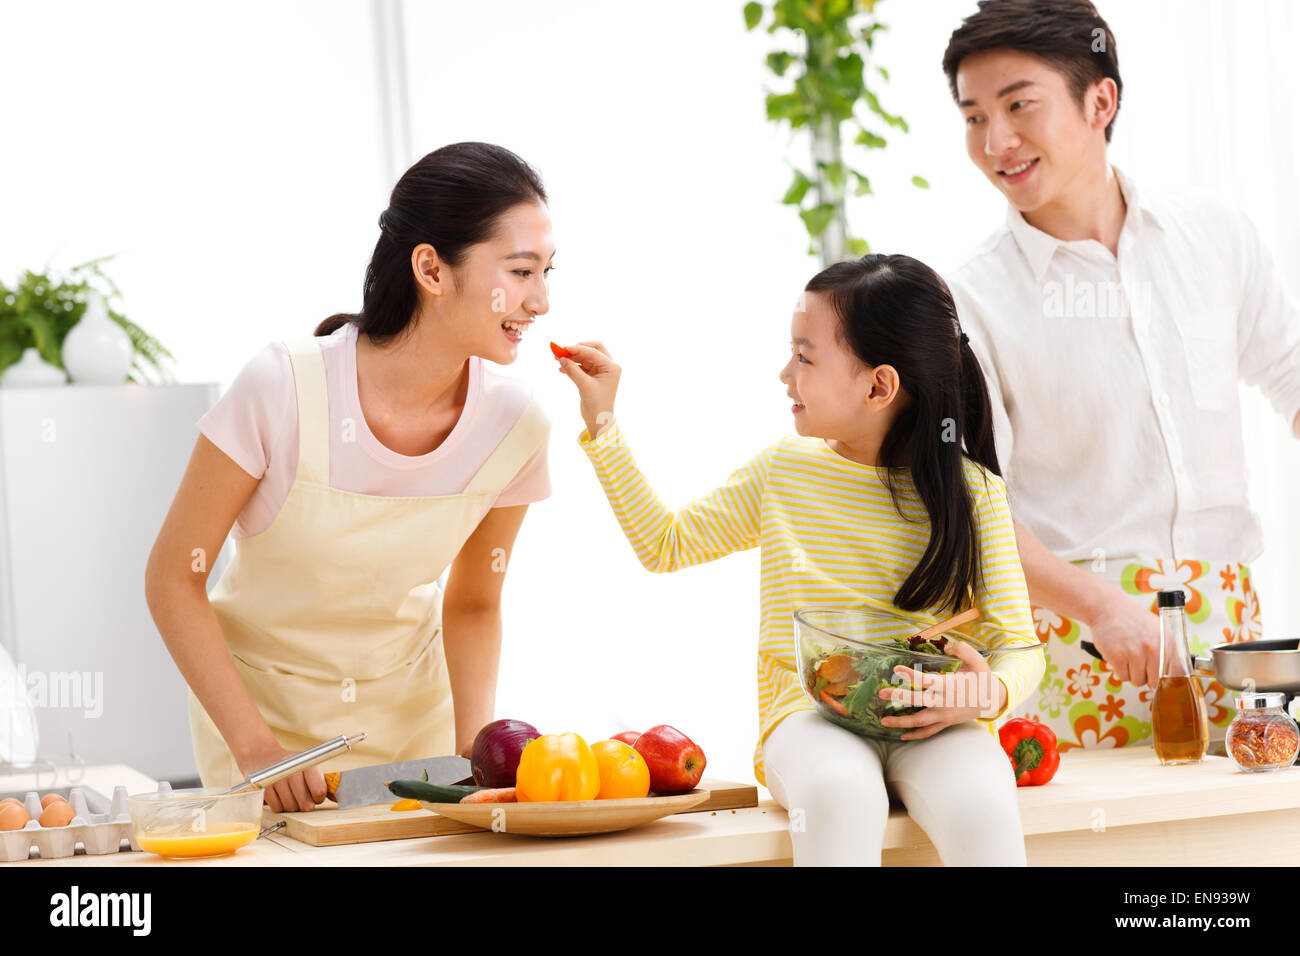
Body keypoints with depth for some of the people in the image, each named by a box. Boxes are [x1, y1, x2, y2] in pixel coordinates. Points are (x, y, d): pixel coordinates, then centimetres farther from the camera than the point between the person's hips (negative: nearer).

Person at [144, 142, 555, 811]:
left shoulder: (513, 425, -16)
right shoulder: (284, 386, -27)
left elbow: (472, 605, 0)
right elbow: (174, 577, -17)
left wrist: (473, 745, -15)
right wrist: (254, 746, -23)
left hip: (409, 705, 3)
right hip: (257, 697, -3)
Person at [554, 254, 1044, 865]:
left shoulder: (970, 492, 1)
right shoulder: (784, 470, 11)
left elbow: (1019, 645, 3)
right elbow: (665, 546, 21)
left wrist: (989, 693, -21)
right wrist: (602, 426, 16)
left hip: (930, 722, -1)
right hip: (808, 717, 1)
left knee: (980, 804, -36)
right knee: (838, 794, -36)